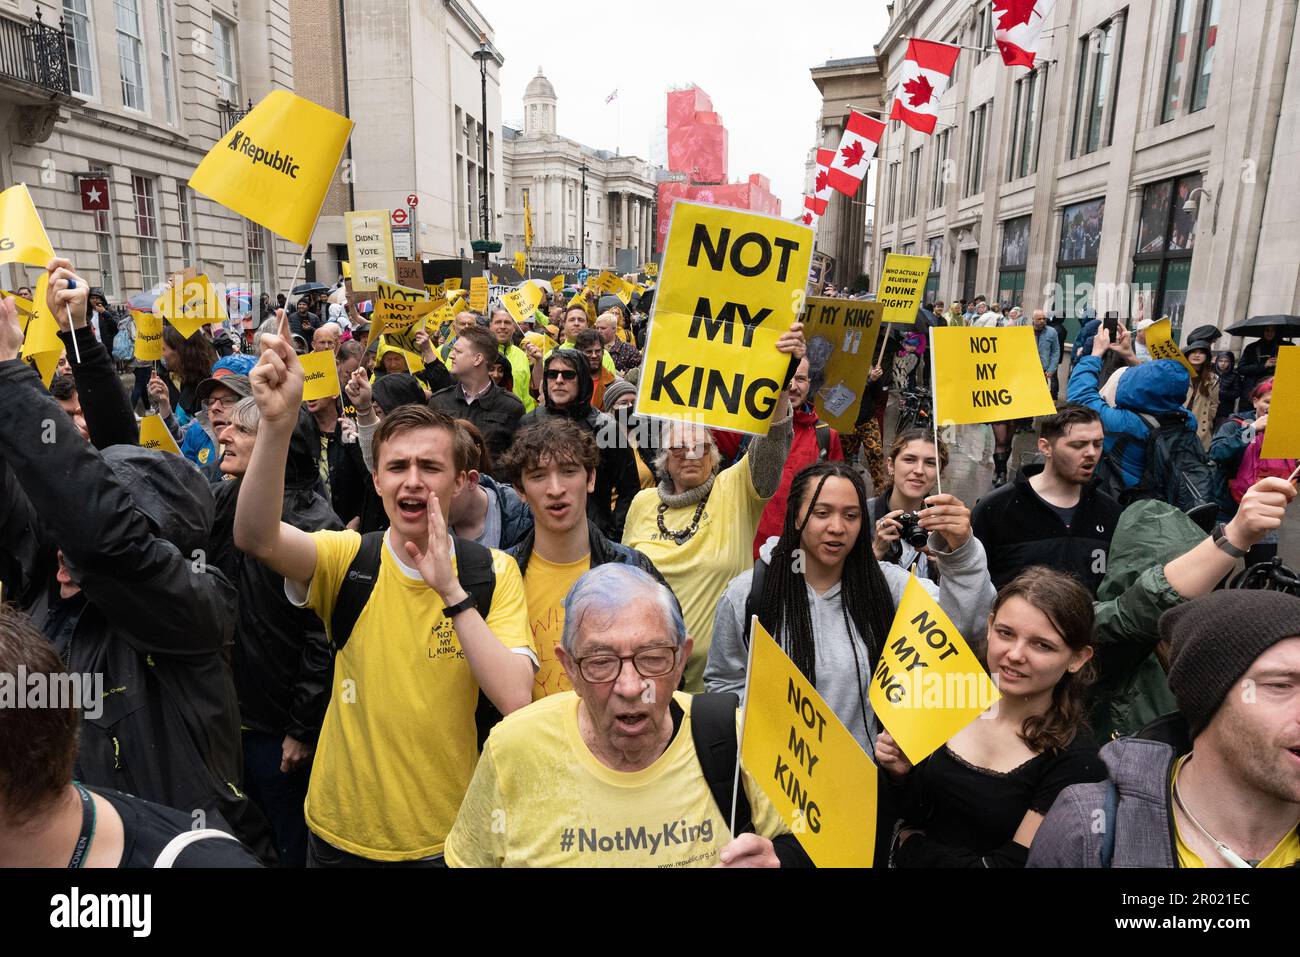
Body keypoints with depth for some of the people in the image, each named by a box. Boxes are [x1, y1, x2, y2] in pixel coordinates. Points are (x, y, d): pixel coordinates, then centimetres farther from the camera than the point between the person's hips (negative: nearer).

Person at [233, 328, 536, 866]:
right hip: (342, 831, 1)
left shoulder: (492, 572, -10)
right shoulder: (345, 558, -10)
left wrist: (450, 590, -27)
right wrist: (277, 422, -43)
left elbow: (516, 701, -21)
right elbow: (255, 537, -30)